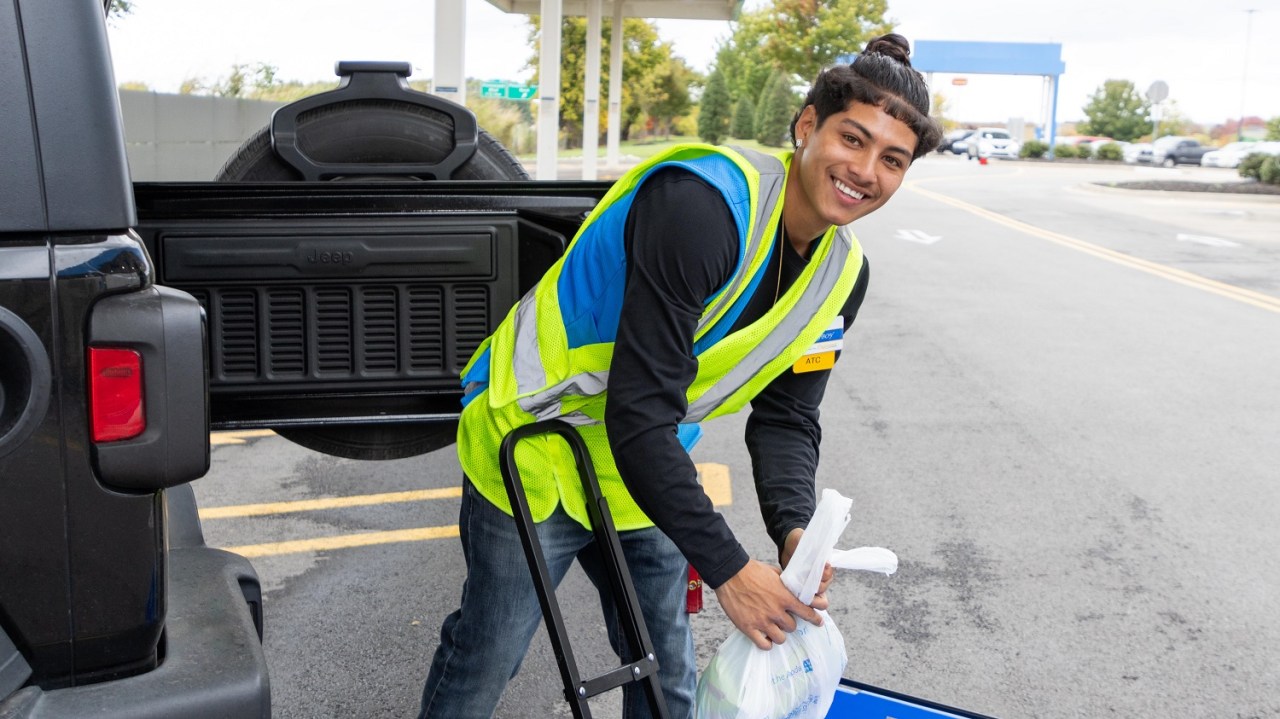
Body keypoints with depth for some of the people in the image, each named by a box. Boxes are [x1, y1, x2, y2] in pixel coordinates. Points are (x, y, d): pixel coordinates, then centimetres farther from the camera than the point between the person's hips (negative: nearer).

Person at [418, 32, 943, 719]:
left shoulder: (842, 275, -5)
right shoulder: (702, 203, -32)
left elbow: (784, 418, 0)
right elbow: (638, 413, -33)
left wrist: (794, 528, -20)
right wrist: (727, 569, -30)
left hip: (649, 472, 7)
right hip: (534, 452, -6)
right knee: (485, 662, 10)